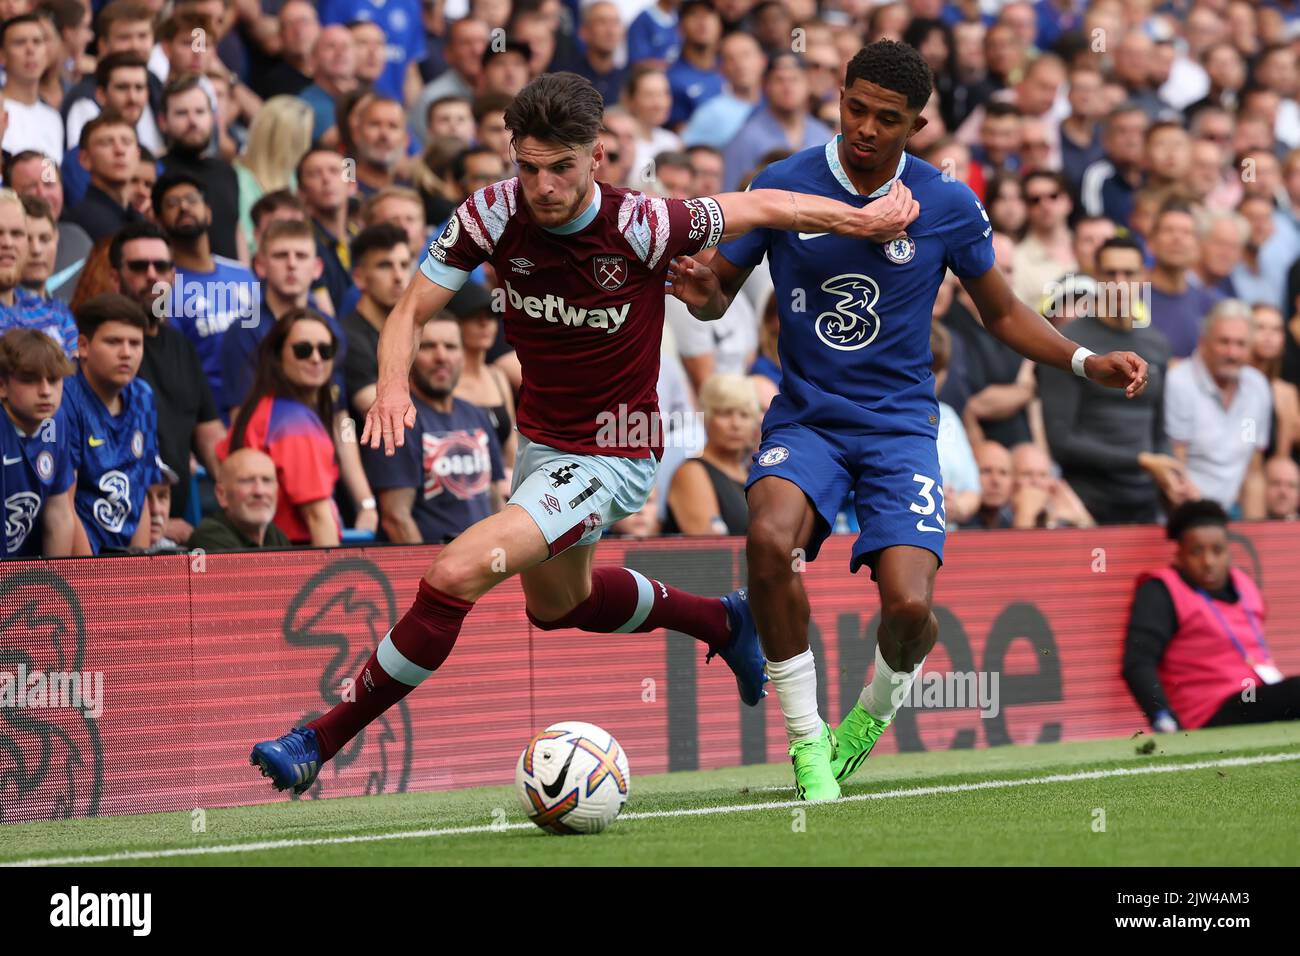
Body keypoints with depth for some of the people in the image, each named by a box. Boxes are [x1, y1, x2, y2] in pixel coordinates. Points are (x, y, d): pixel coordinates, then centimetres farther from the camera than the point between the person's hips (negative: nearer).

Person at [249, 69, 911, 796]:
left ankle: (324, 741, -12)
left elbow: (760, 207, -11)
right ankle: (723, 622, 56)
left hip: (611, 458, -7)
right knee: (557, 603, 32)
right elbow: (412, 312, -11)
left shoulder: (643, 228, -26)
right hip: (541, 443, 7)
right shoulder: (495, 214, -17)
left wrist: (868, 223, -2)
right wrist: (393, 385, -31)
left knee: (456, 576, -23)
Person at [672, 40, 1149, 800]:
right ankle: (807, 739, -14)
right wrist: (702, 293, -17)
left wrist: (1085, 362, -2)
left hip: (900, 424, 0)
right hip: (805, 417, 0)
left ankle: (871, 718, 16)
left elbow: (1004, 314, 12)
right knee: (770, 539, -32)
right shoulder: (784, 186, -2)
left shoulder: (948, 205, -1)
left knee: (909, 607, -21)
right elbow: (721, 290, 8)